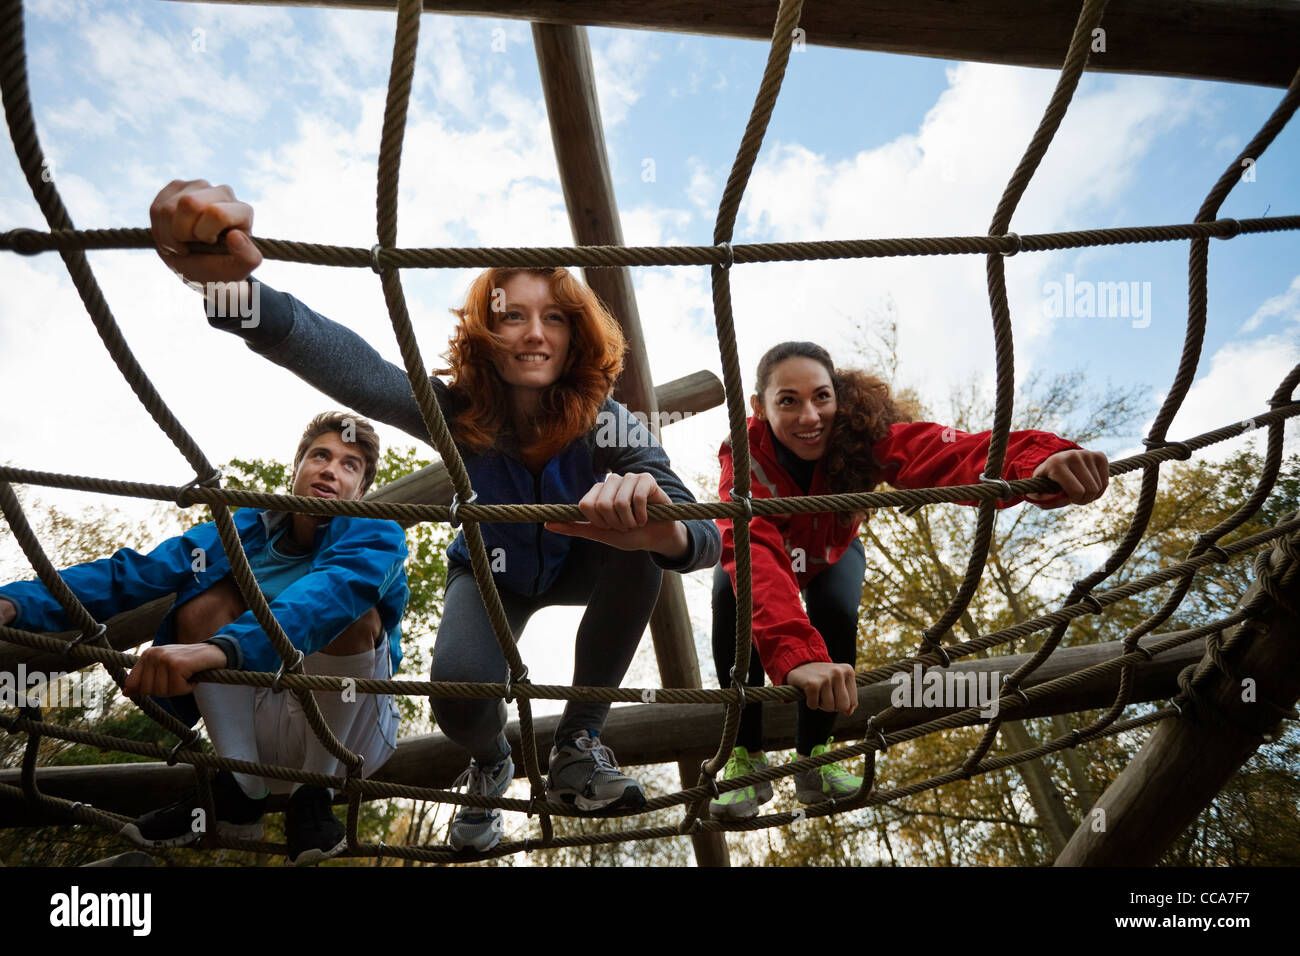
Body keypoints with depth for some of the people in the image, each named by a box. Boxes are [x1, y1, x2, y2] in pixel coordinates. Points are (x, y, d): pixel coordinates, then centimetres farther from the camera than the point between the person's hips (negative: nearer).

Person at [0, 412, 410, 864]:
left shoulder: (377, 535, -14)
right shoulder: (244, 531, -1)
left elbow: (336, 589, -37)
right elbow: (132, 574, -12)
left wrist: (220, 648, -54)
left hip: (346, 737, -3)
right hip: (265, 738, 4)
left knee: (353, 613, -29)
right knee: (207, 598, -13)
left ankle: (313, 797, -12)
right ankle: (240, 793, -8)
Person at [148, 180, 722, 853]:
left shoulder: (605, 423, -30)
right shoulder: (459, 410, -28)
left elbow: (704, 537, -42)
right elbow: (353, 369, -50)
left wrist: (663, 531, -69)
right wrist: (232, 287, -71)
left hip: (578, 567, 1)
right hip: (490, 574, 0)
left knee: (639, 537, -32)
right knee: (459, 690, -30)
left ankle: (579, 741, -13)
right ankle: (490, 762, 11)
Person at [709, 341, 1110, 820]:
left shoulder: (862, 428, -35)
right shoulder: (745, 454, -39)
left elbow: (948, 454, -54)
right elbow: (754, 548, -57)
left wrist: (1039, 462, -76)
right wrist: (795, 653, -73)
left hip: (832, 552, 2)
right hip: (773, 555, -1)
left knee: (837, 610, -28)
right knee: (733, 595, -31)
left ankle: (813, 757, -5)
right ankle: (746, 758, -14)